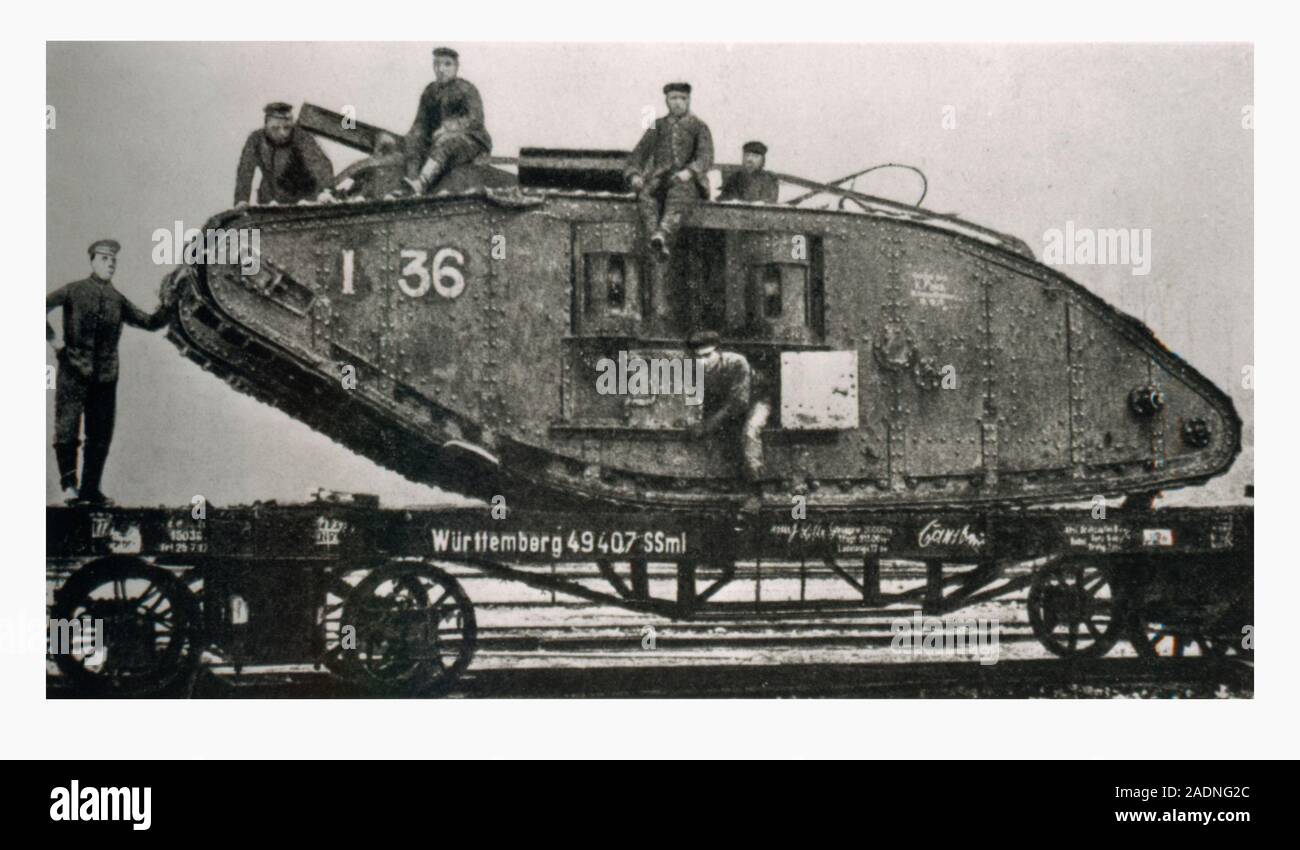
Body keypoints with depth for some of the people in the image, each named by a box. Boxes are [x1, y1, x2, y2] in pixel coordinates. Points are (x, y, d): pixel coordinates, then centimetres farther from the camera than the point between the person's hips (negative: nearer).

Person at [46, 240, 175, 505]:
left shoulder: (118, 300, 11)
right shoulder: (74, 291, 0)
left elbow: (150, 323, 15)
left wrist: (166, 306, -3)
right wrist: (52, 340, -8)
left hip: (105, 376, 4)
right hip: (74, 372, -4)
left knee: (100, 436, 6)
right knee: (67, 431, -8)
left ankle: (90, 489, 15)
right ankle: (69, 483, 5)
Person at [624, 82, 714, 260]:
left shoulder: (699, 127, 14)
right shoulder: (658, 126, 22)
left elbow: (706, 158, -3)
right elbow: (639, 154, 14)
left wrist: (688, 172, -24)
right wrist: (634, 176, -8)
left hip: (689, 182, -2)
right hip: (661, 178, 2)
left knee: (678, 194, -40)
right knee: (645, 194, -34)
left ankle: (662, 235, -64)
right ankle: (663, 244, -53)